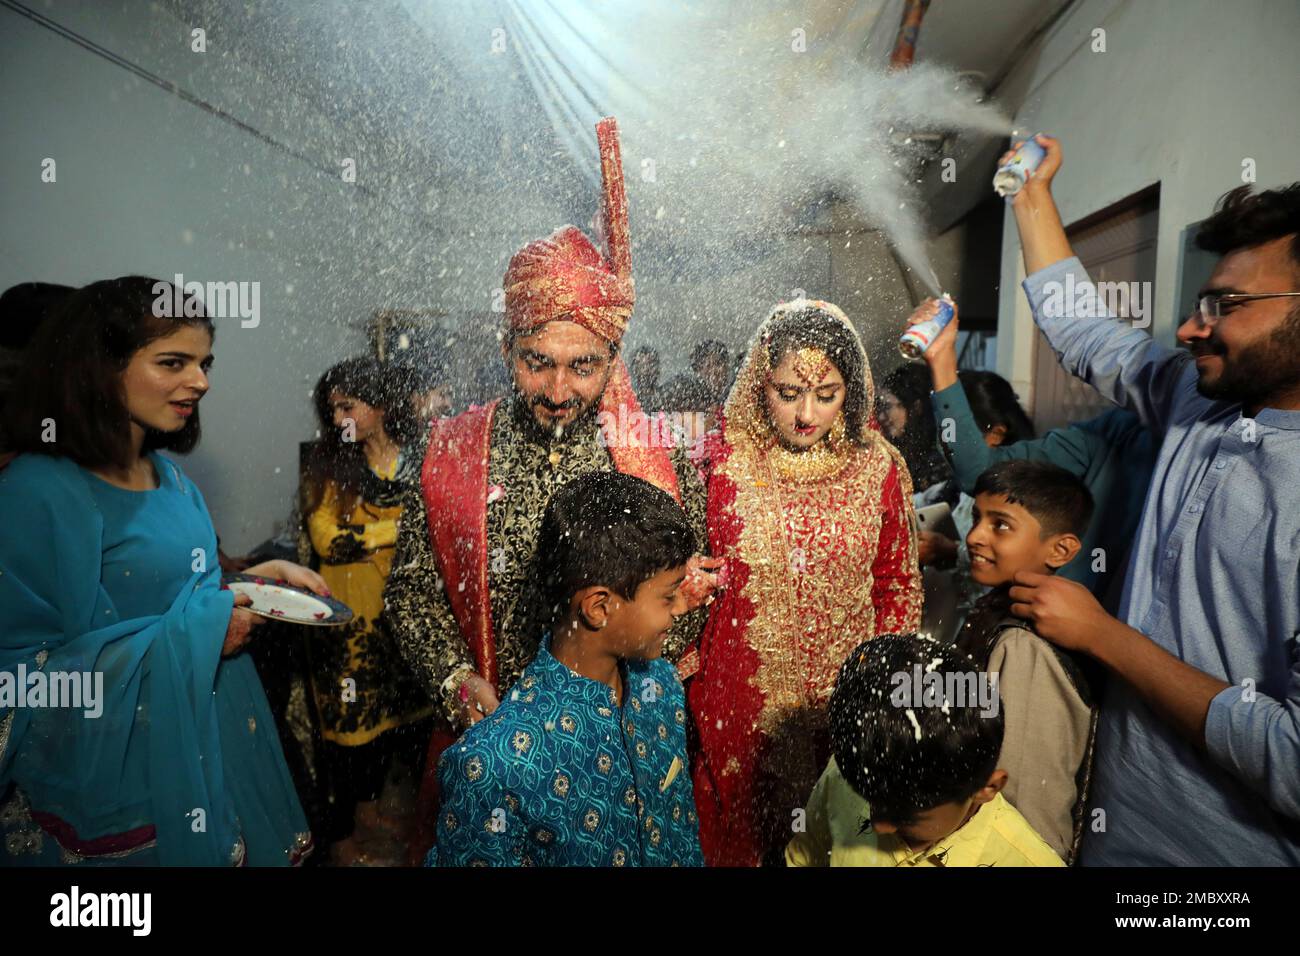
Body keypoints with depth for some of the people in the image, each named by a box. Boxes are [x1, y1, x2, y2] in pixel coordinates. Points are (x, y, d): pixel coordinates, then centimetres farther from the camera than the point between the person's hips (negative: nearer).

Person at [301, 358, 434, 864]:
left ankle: (368, 807, 35)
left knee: (403, 708, 11)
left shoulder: (418, 459, 1)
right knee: (352, 714, 5)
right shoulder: (327, 465, -3)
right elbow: (327, 539, -14)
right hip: (349, 613, -2)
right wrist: (403, 525, -15)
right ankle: (344, 832, 25)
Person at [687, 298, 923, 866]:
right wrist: (685, 672, -7)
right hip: (738, 702, -1)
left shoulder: (878, 466, -3)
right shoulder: (720, 458, -8)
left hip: (845, 700, 1)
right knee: (736, 838, 18)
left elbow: (900, 587, 6)